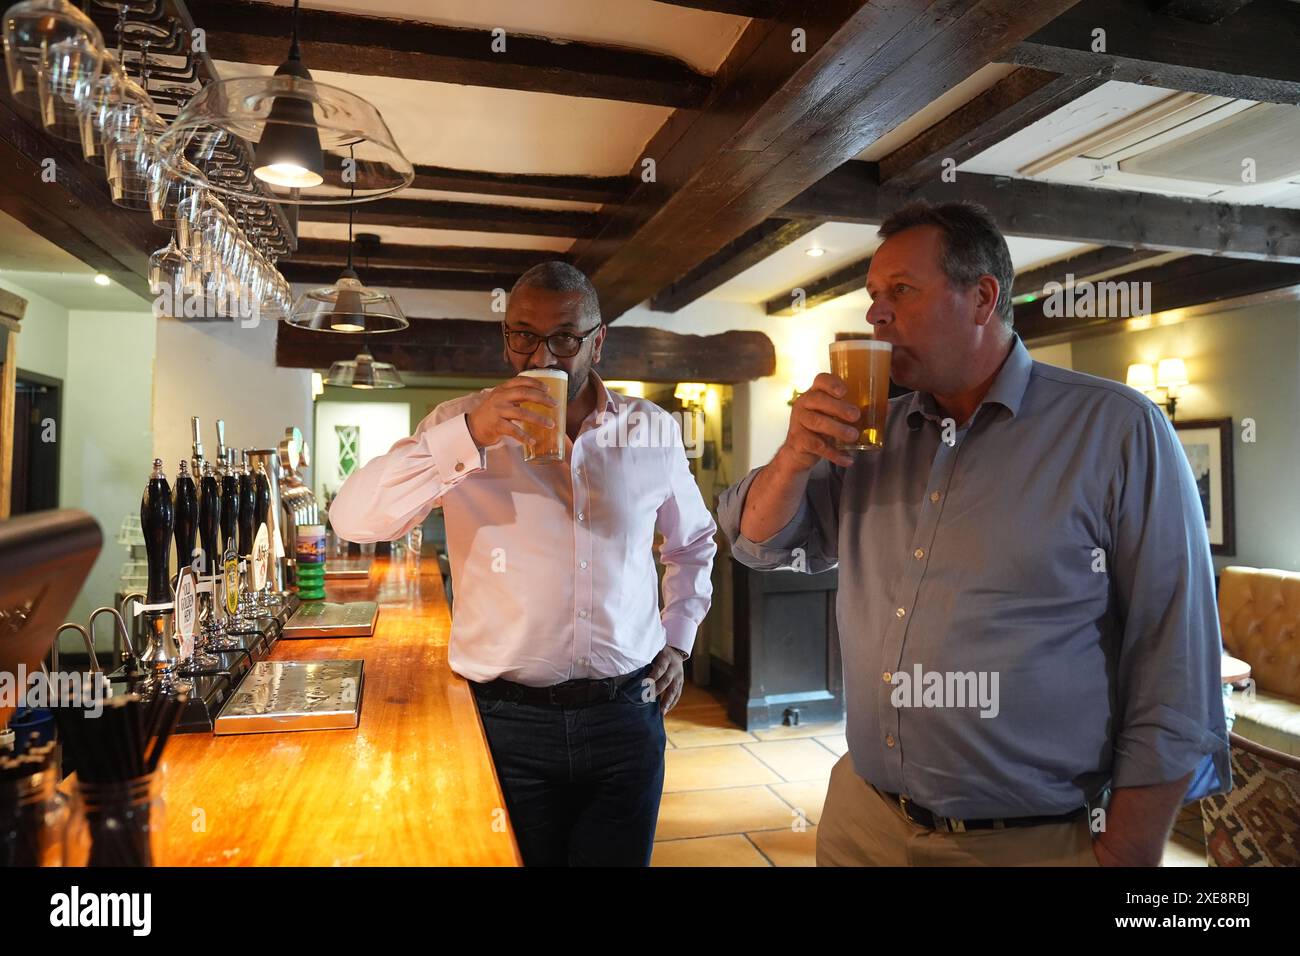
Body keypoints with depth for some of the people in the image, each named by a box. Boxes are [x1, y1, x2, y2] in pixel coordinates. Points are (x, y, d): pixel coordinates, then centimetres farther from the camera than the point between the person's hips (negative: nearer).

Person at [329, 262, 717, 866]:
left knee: (618, 857, 16)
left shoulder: (653, 430, 2)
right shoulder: (461, 425, -4)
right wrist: (467, 436, -26)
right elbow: (354, 519, -17)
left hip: (627, 711, 2)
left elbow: (693, 541, 19)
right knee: (520, 857, 16)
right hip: (507, 719, -1)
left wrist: (678, 640, 9)